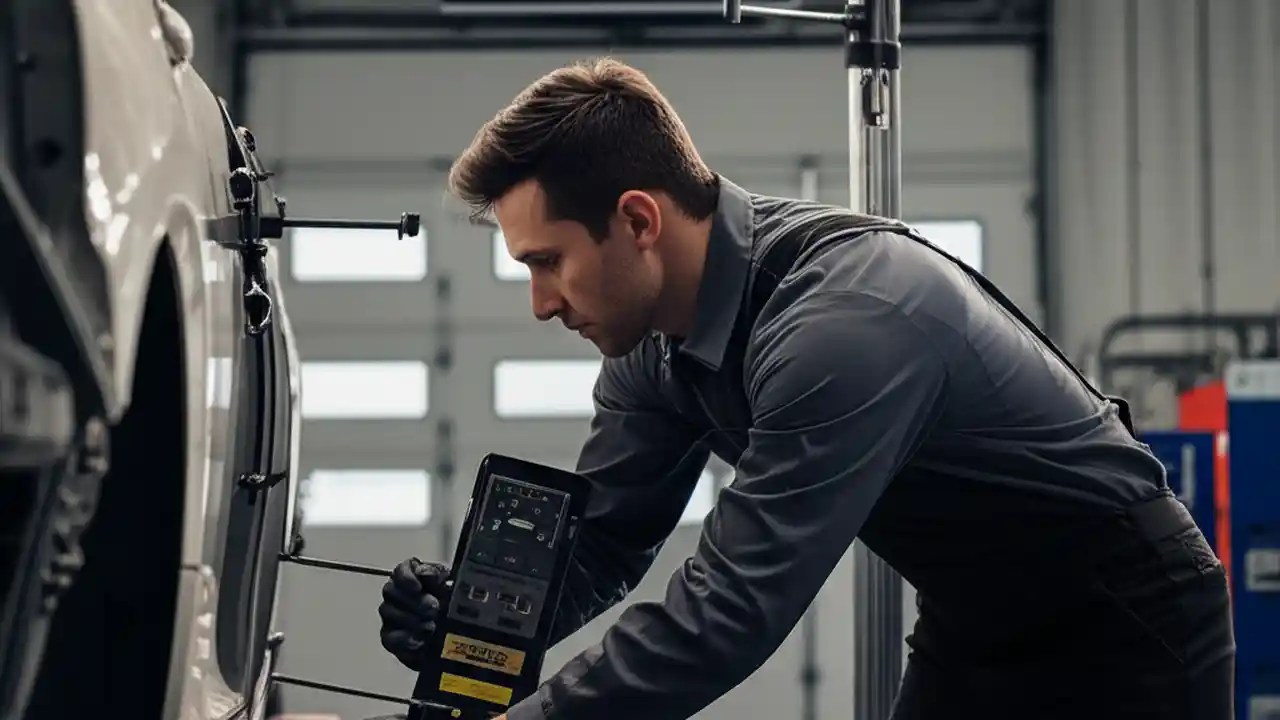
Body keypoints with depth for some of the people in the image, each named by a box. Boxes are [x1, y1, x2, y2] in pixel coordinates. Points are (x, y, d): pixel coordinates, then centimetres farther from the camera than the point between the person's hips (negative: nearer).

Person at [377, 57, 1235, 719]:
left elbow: (733, 610, -37)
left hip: (1122, 633, -8)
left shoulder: (844, 320, -34)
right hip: (977, 629, 8)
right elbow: (605, 540, 0)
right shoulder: (657, 341, -7)